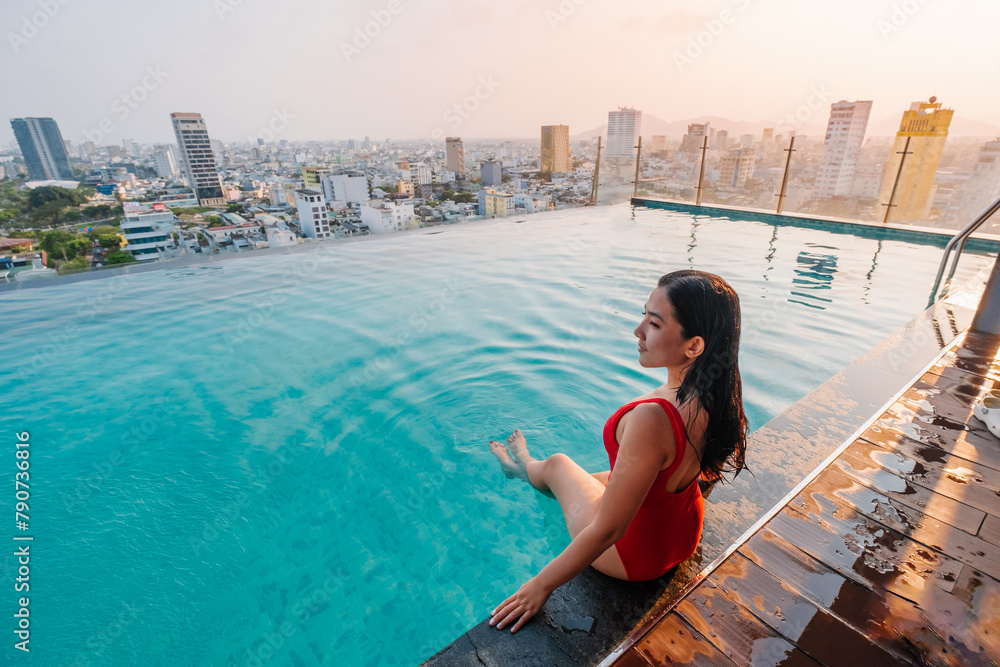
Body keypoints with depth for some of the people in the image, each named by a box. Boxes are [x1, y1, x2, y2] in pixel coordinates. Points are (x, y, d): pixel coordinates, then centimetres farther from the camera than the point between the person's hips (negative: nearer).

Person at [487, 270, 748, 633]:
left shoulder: (651, 419, -42)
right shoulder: (718, 394, -17)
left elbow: (608, 530, -33)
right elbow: (710, 471, 3)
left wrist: (541, 584, -19)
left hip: (634, 556, -5)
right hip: (687, 535, 6)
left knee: (557, 465, 18)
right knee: (587, 479, 28)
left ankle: (522, 467, 54)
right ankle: (524, 468, 60)